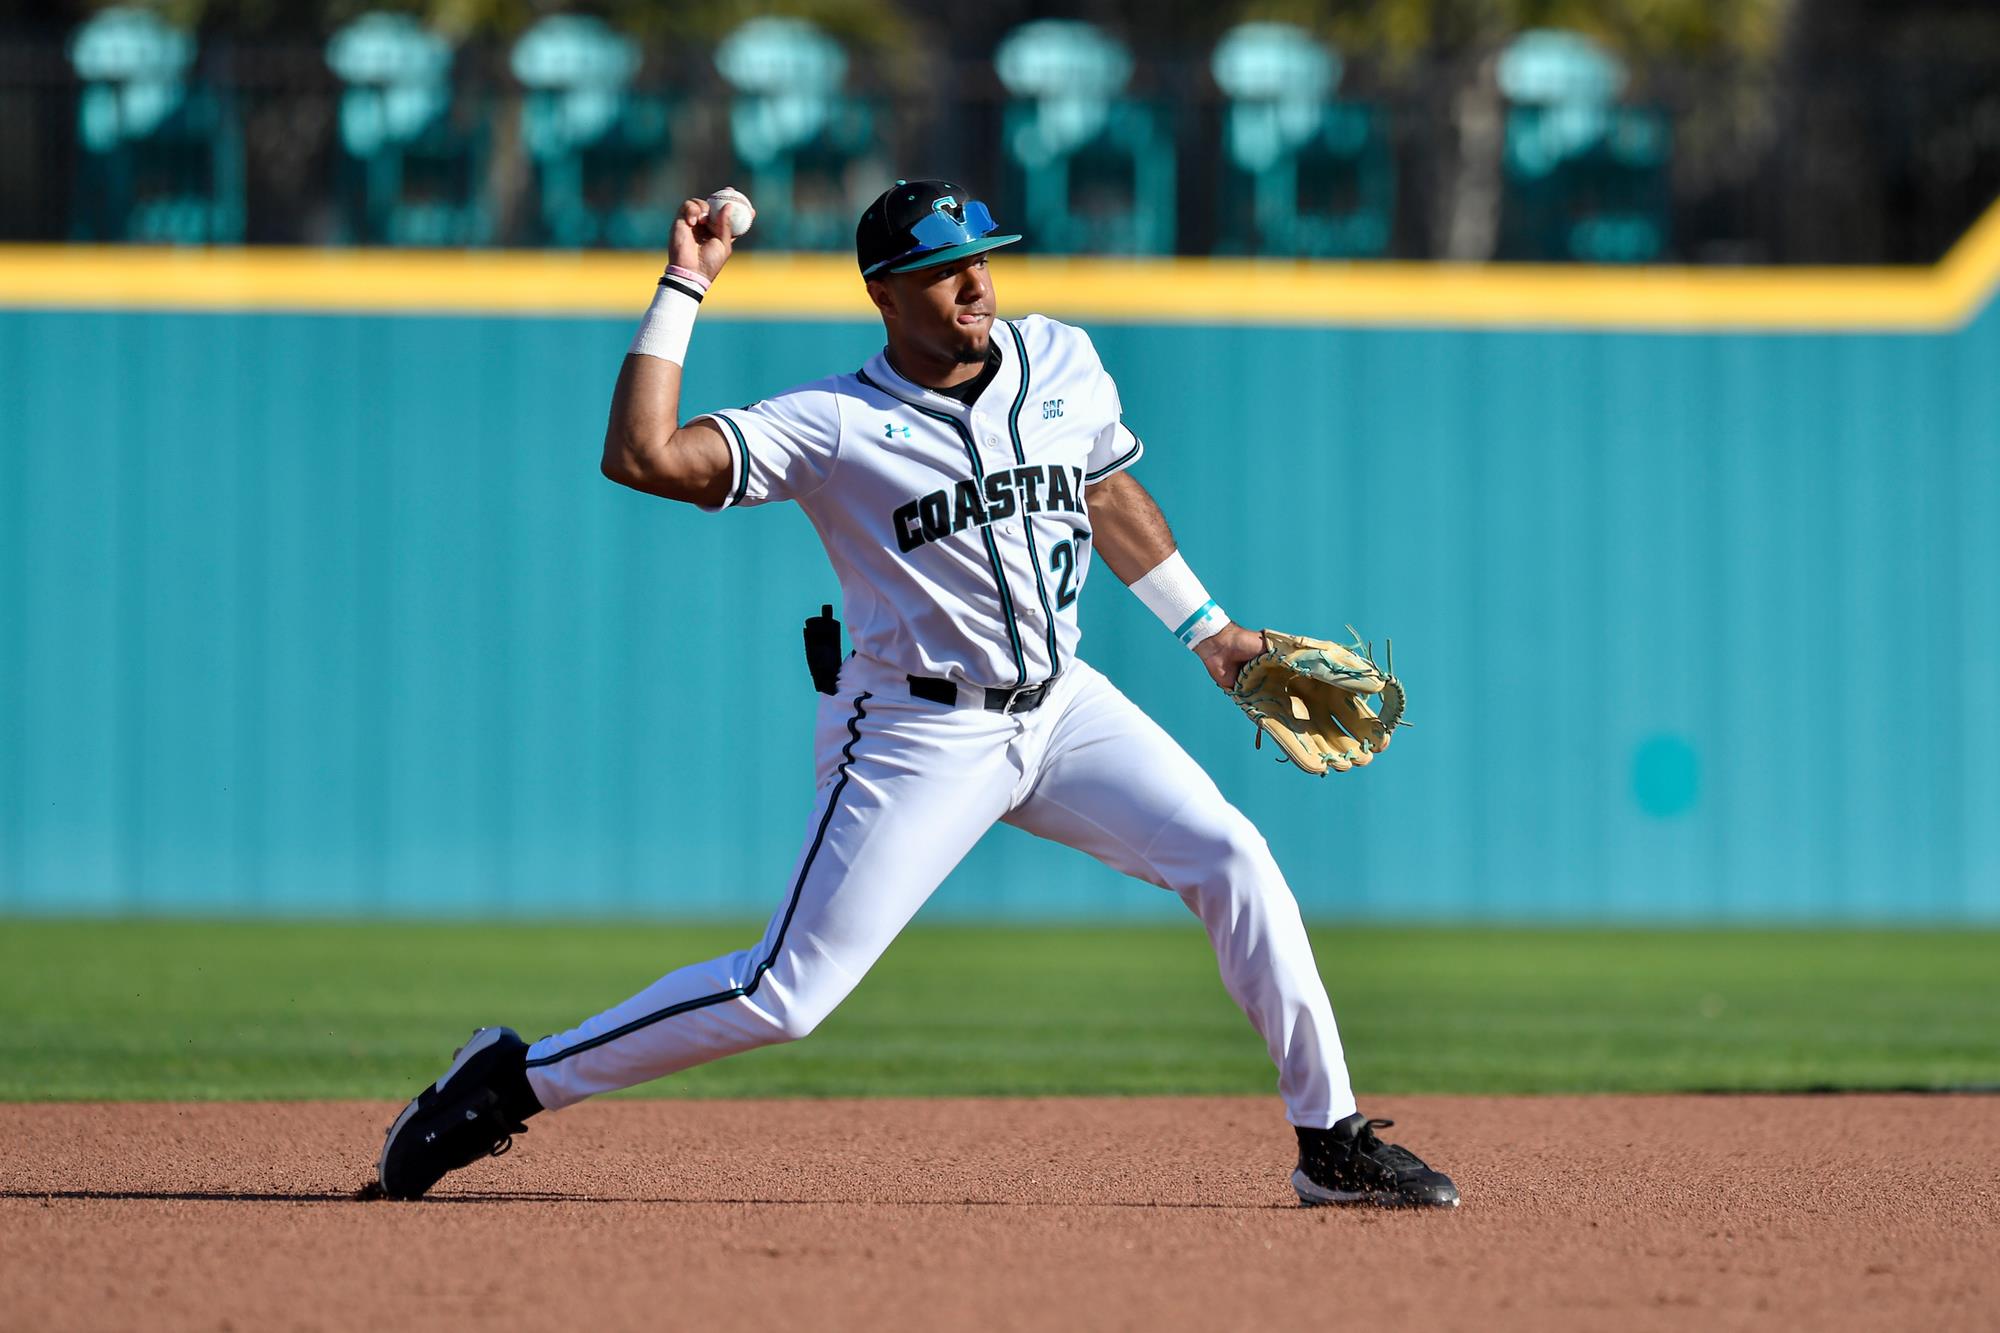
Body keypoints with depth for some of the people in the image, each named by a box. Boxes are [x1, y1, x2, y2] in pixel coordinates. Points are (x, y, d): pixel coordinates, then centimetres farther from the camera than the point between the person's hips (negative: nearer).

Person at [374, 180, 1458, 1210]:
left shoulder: (1059, 363, 3)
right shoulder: (832, 425, -13)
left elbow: (1109, 492, 21)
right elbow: (642, 455, -24)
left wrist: (1205, 627, 22)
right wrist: (682, 290, -21)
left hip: (1061, 707, 5)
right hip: (919, 735, -5)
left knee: (1230, 860, -8)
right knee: (787, 993, -9)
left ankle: (1330, 1139, 2)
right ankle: (515, 1078, 5)